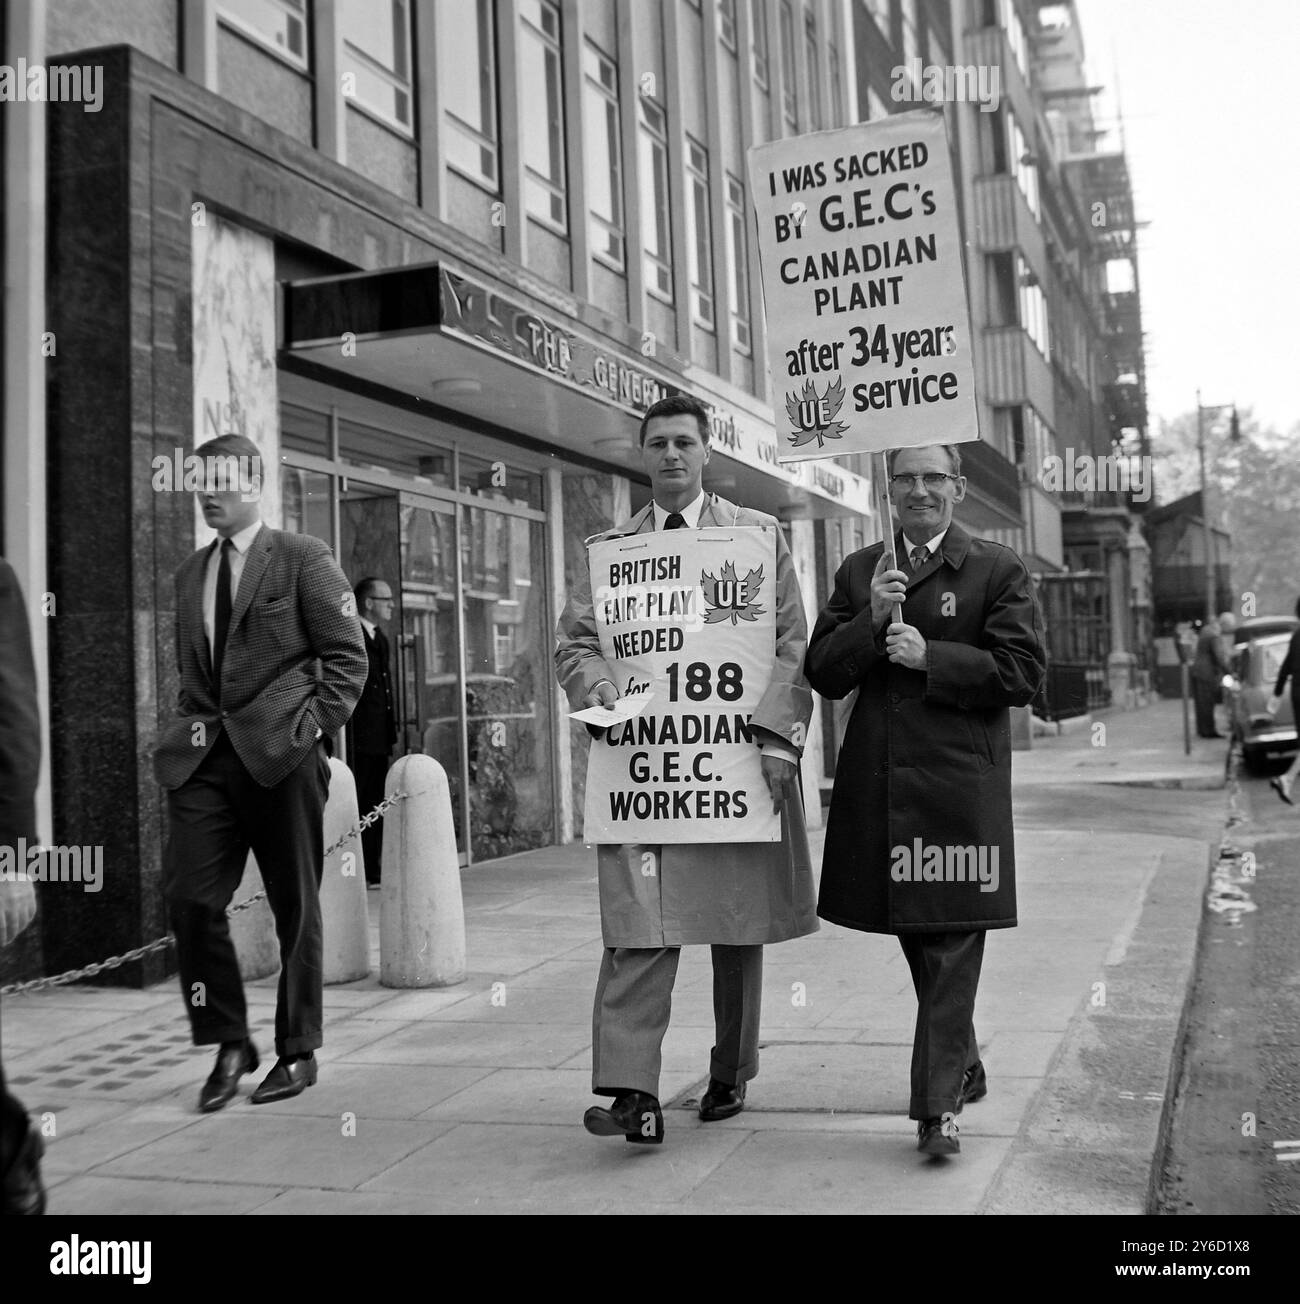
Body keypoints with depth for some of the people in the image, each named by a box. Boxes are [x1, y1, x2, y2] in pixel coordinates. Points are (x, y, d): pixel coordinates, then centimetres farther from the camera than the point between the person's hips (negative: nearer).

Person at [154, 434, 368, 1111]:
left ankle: (297, 1052, 19)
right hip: (203, 756, 5)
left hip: (280, 752, -4)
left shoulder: (301, 556, 0)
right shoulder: (191, 572, 17)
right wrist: (190, 725, 11)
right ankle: (229, 1043, 12)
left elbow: (347, 653, -3)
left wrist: (314, 725, -10)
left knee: (295, 908, 5)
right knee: (189, 897, -6)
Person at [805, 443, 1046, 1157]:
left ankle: (938, 1104, 0)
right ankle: (964, 1066, 35)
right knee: (914, 937, 15)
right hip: (878, 780, 4)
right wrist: (871, 619, -8)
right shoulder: (859, 571, 13)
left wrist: (929, 657, -12)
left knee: (952, 943, -6)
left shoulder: (998, 569, 2)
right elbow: (821, 672, 7)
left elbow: (1023, 672, -7)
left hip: (960, 778, -4)